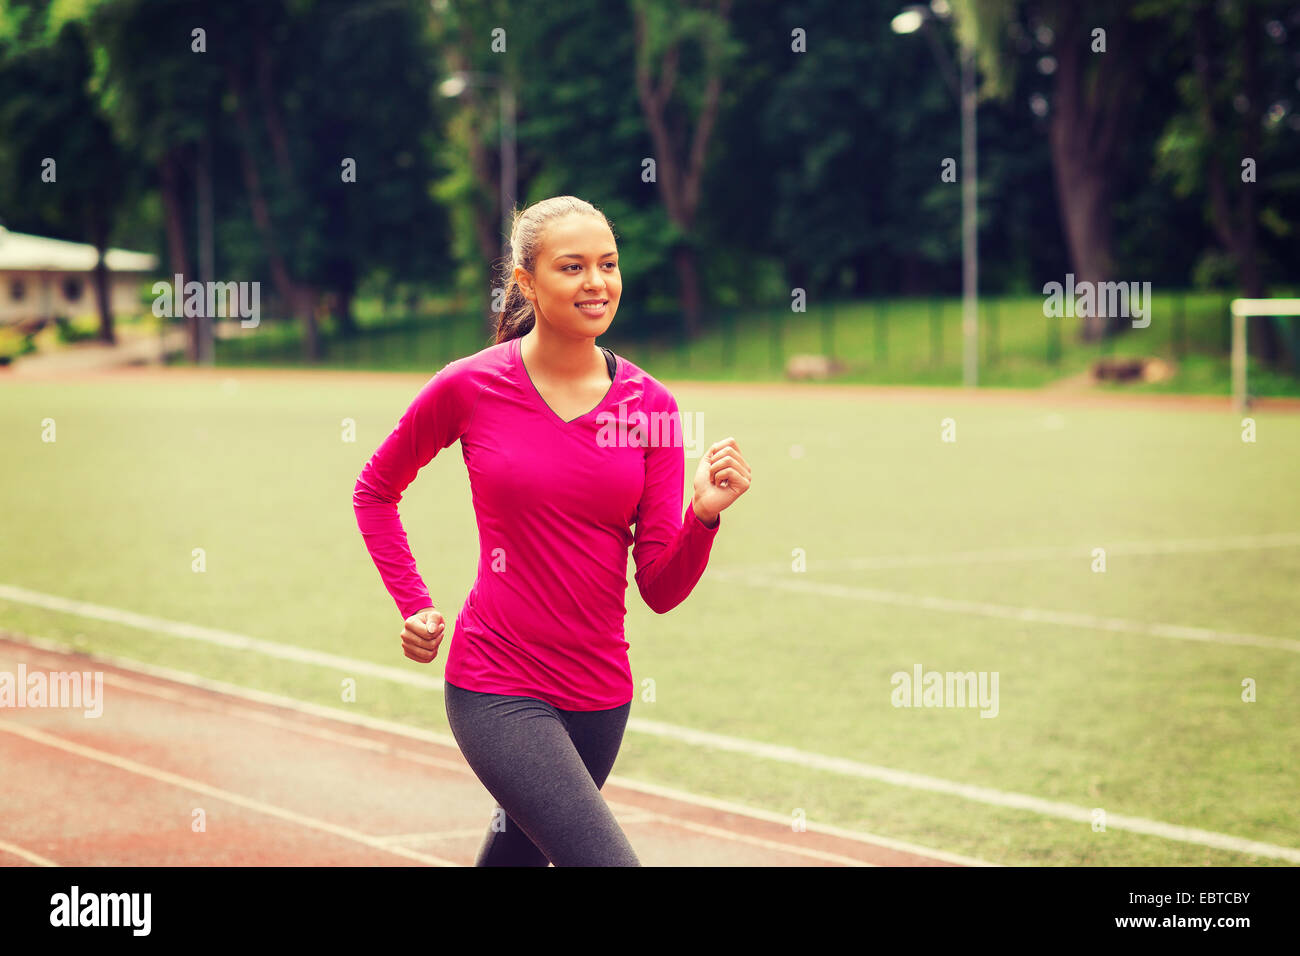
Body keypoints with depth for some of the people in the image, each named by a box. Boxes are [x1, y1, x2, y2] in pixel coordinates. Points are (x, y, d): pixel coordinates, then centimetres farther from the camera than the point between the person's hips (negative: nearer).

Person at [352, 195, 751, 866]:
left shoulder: (651, 406, 0)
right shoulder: (470, 388, -8)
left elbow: (661, 590, -1)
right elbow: (375, 490, 10)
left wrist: (704, 514, -18)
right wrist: (413, 607, 2)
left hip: (600, 692, 4)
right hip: (497, 690, -4)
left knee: (519, 851, 21)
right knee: (608, 861, -20)